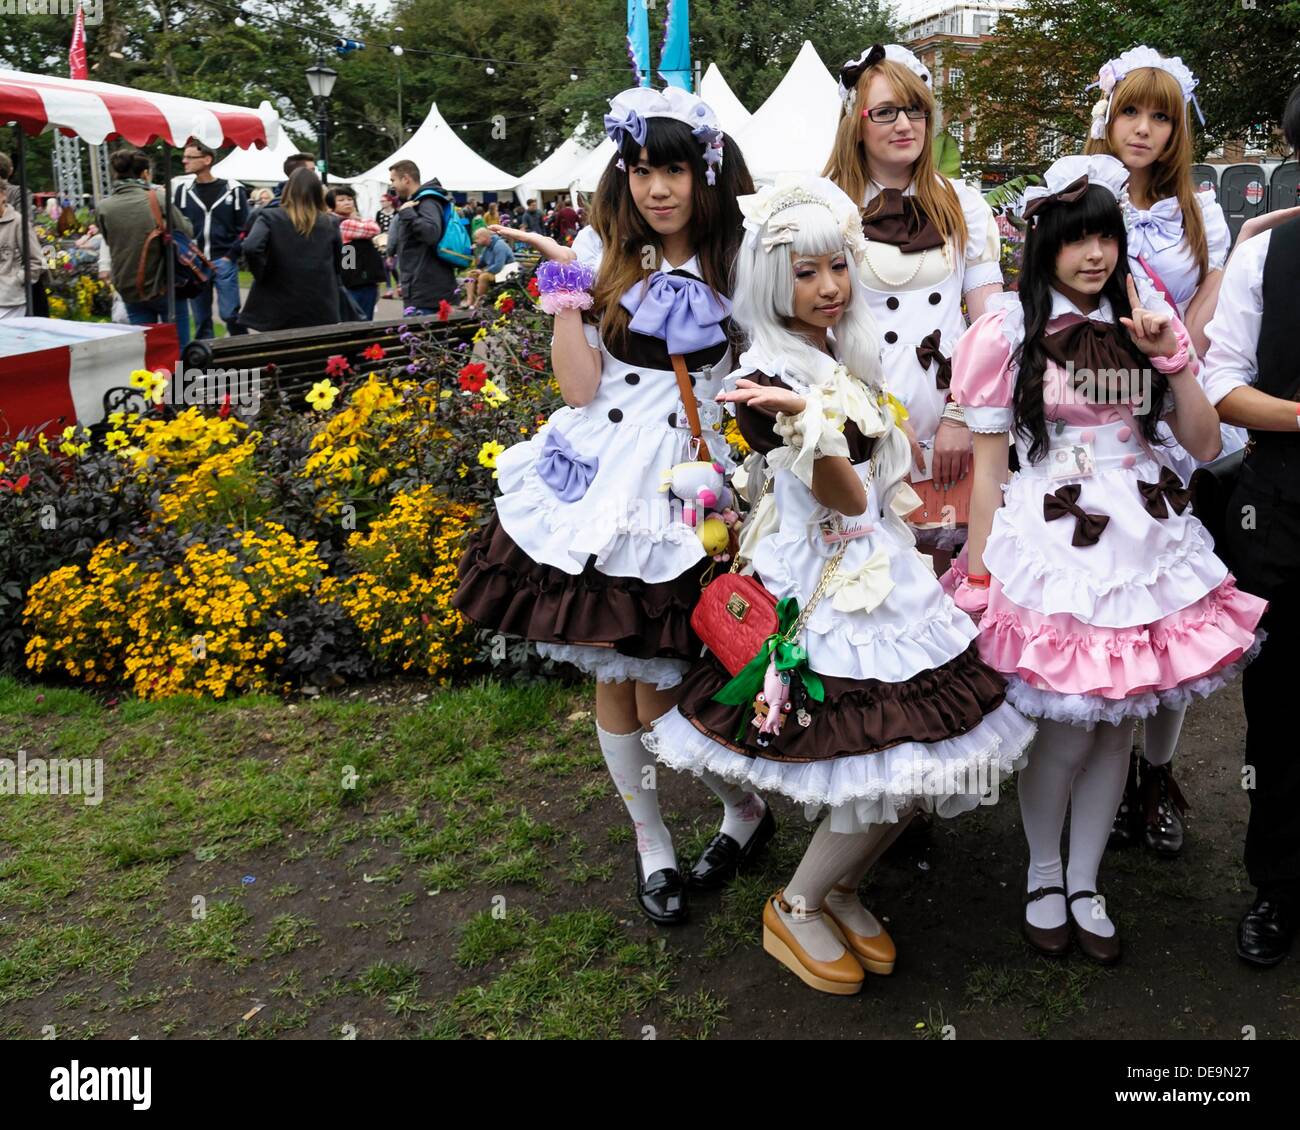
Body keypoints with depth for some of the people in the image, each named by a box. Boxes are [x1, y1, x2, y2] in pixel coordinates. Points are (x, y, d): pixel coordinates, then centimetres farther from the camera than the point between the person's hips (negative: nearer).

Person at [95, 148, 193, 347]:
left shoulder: (103, 208, -2)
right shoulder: (159, 198, -11)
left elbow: (109, 241, 9)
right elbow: (186, 231, -3)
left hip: (130, 291, 3)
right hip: (165, 287, -3)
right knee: (179, 347, 8)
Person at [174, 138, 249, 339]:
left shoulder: (233, 190, 0)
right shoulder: (182, 191, 8)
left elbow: (244, 228, 0)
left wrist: (229, 257, -7)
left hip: (224, 263, -3)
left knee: (230, 315, -7)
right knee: (201, 320, 7)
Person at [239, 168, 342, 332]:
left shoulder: (270, 217, -4)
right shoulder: (329, 224, 5)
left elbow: (250, 248, -20)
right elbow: (338, 267, 11)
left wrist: (261, 276, -6)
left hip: (278, 309, -2)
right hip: (321, 312, 2)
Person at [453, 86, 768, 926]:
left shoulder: (736, 266, 4)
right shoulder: (601, 252, 3)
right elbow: (580, 387, -6)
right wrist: (565, 285, -12)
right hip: (599, 479, 2)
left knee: (661, 692, -2)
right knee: (612, 684, 9)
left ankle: (746, 809, 27)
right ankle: (653, 848, 30)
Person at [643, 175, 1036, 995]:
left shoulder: (850, 353, 10)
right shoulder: (767, 377, -15)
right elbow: (847, 498, -23)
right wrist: (809, 419, -35)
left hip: (889, 573, 9)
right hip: (828, 588, -8)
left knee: (930, 756, 6)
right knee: (900, 763, -9)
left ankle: (841, 889, 28)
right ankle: (796, 909, 15)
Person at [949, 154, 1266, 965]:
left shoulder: (1146, 321, 10)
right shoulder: (1011, 330, -2)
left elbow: (1205, 445, 7)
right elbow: (987, 463, -2)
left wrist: (1172, 356, -5)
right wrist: (978, 574, -5)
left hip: (1146, 545, 4)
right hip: (1053, 547, -4)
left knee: (1119, 729, 10)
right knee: (1065, 734, -1)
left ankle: (1085, 885, 28)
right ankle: (1043, 877, 25)